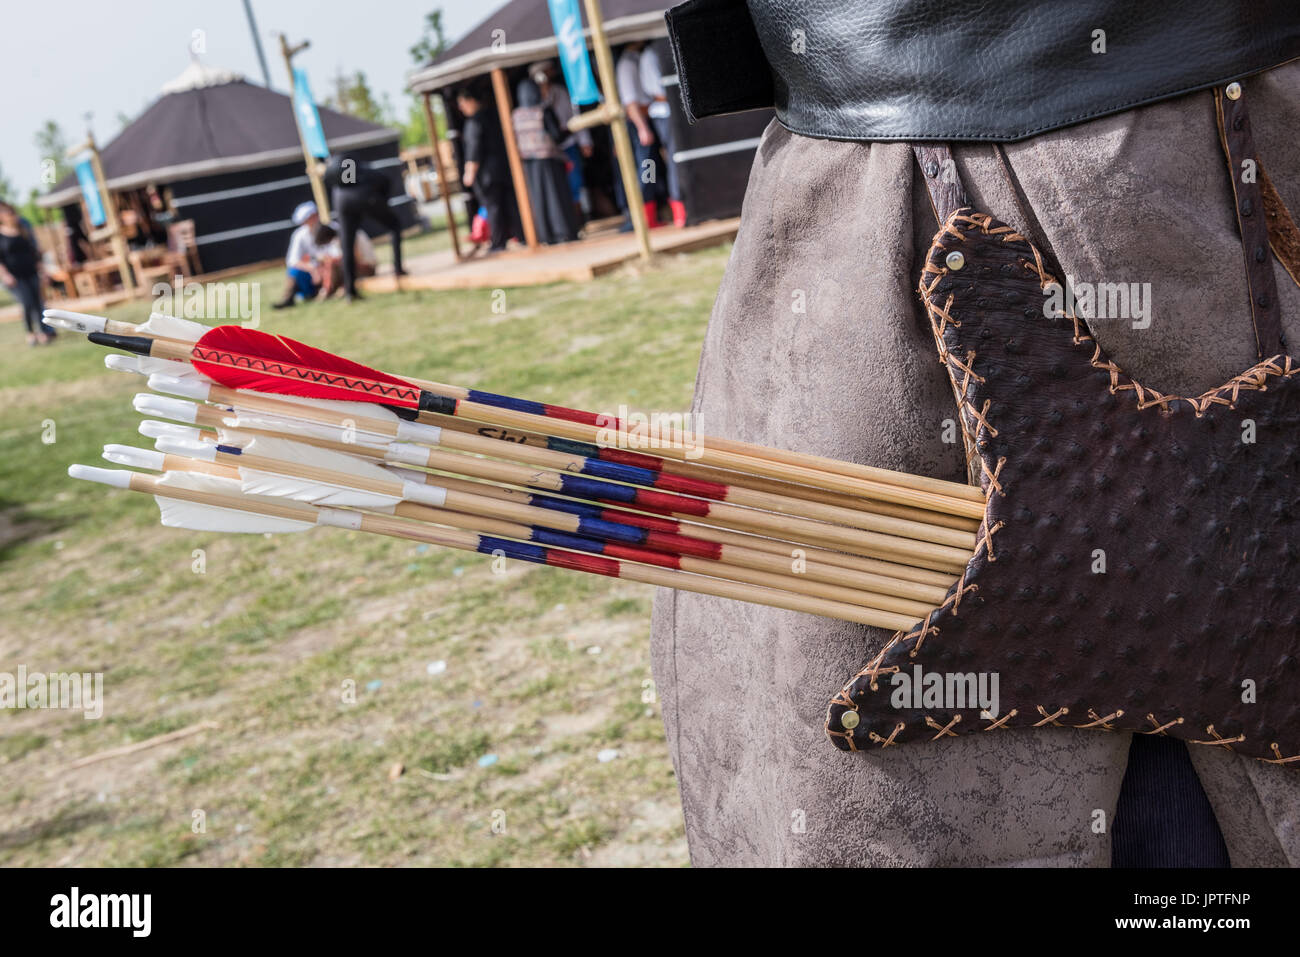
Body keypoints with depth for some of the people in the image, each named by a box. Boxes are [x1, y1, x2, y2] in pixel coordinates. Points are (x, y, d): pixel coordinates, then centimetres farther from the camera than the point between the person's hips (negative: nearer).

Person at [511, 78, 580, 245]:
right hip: (548, 157, -4)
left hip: (527, 160, 4)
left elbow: (514, 139, 1)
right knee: (556, 194, 1)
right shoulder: (543, 111, -11)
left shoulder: (515, 115, 0)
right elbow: (557, 135, -13)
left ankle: (547, 235, 8)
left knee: (537, 197, 8)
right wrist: (567, 131, 6)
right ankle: (564, 232, 0)